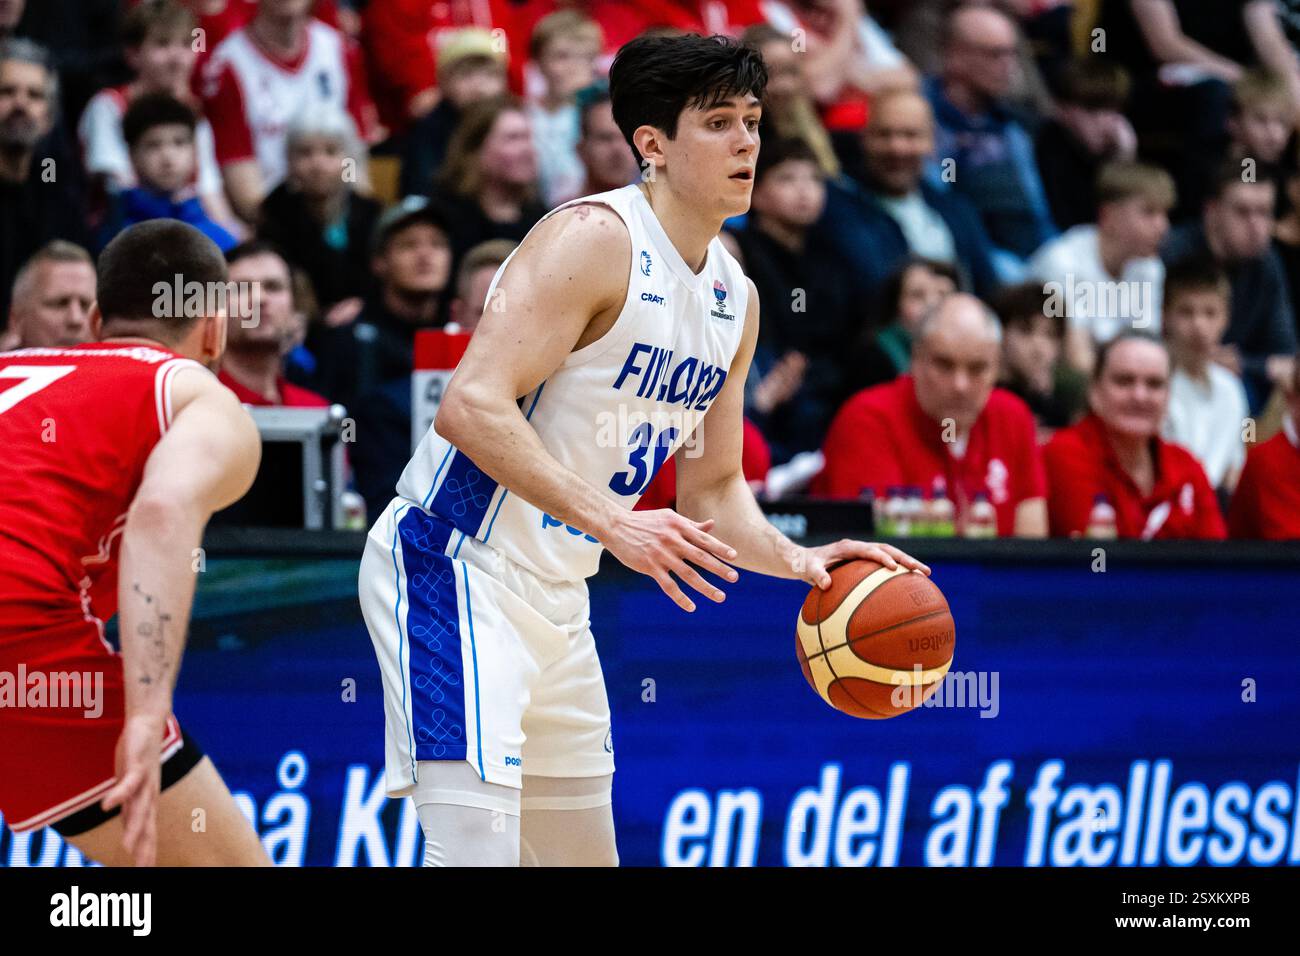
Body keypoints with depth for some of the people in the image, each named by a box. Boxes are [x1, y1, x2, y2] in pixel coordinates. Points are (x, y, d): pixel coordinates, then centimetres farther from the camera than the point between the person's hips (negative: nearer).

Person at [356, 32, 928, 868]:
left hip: (557, 597, 9)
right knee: (475, 849, -21)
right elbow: (472, 407, -27)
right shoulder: (593, 240, -17)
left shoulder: (735, 299, 10)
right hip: (455, 567, -9)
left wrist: (797, 559, -1)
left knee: (583, 853, 14)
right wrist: (609, 520, -34)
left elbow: (712, 490, 18)